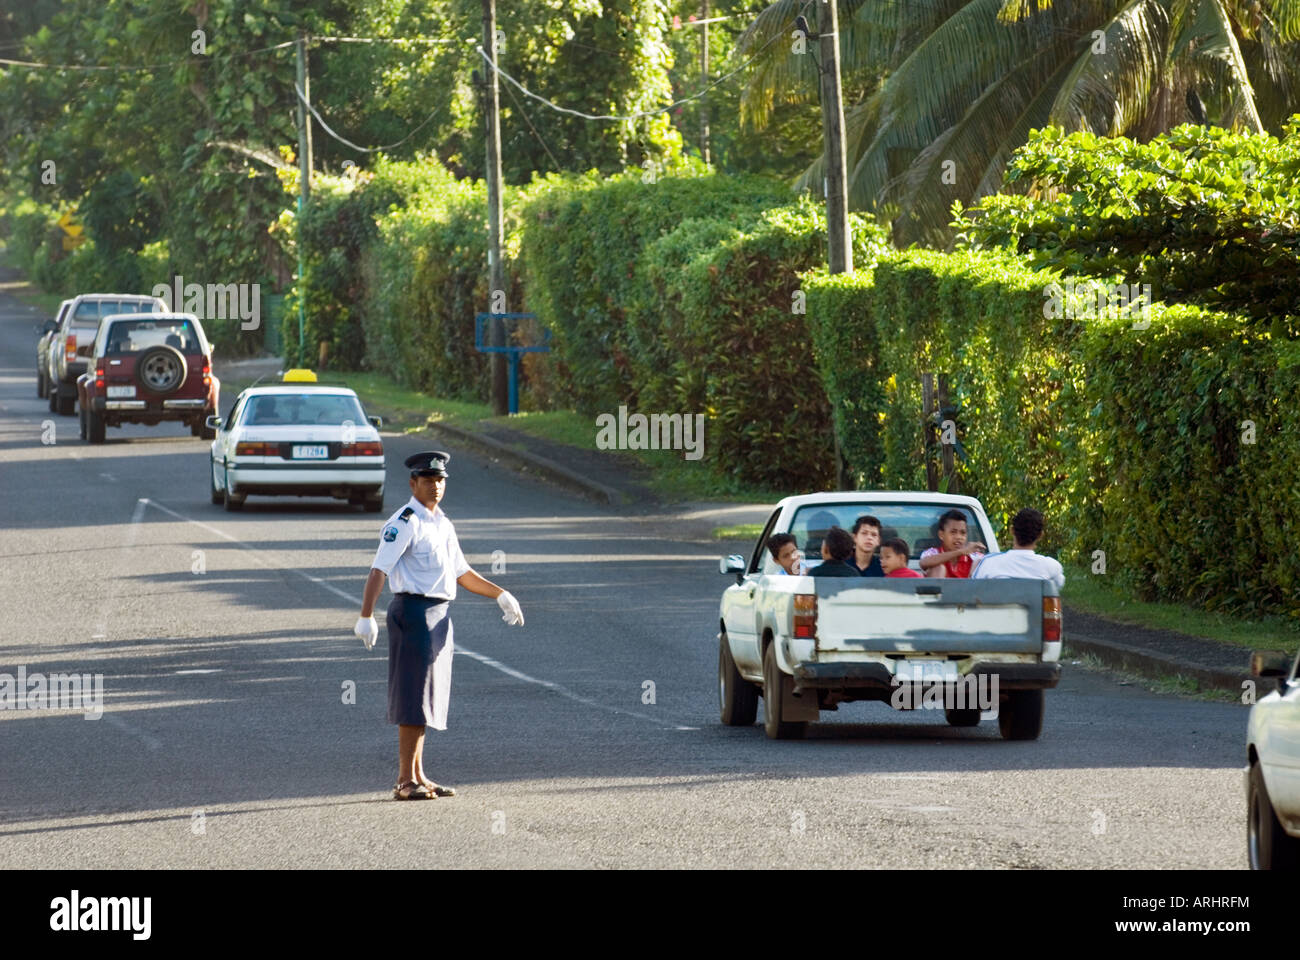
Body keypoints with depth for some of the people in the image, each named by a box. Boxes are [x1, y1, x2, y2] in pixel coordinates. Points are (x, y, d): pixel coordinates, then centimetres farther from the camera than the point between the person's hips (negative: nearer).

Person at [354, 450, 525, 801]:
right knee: (414, 697, -10)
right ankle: (406, 781, -10)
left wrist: (500, 594, 23)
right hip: (413, 611, -9)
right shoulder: (404, 523, -11)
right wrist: (366, 617, -29)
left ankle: (418, 776, 18)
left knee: (428, 698, 12)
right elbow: (379, 570, -19)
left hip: (439, 616, 9)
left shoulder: (442, 524, 17)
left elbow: (461, 572, 28)